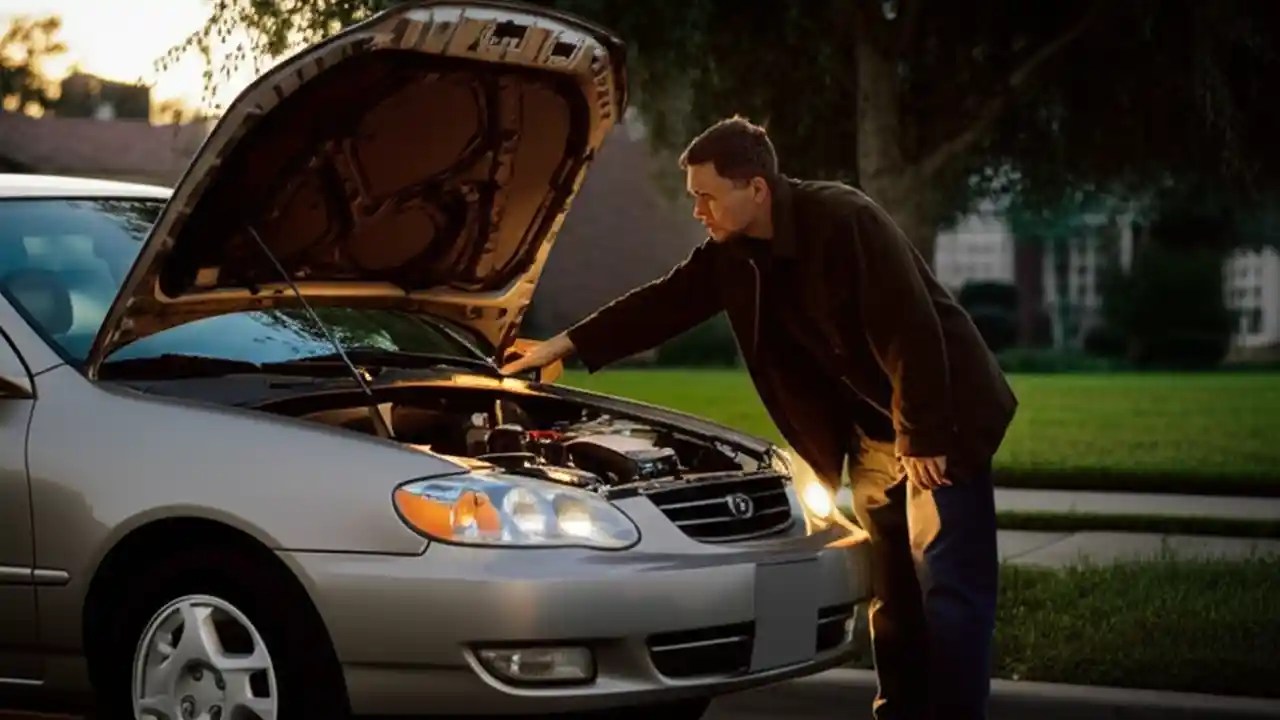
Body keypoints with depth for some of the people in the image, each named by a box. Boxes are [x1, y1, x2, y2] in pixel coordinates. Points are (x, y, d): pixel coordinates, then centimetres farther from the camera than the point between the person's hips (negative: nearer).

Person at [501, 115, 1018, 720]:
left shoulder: (844, 221, -24)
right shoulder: (733, 251, 1)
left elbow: (911, 331, -25)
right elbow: (664, 303, 11)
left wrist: (923, 439, -23)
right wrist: (567, 345, 9)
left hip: (940, 423, -8)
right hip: (871, 432, 8)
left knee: (950, 587, -9)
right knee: (891, 589, 11)